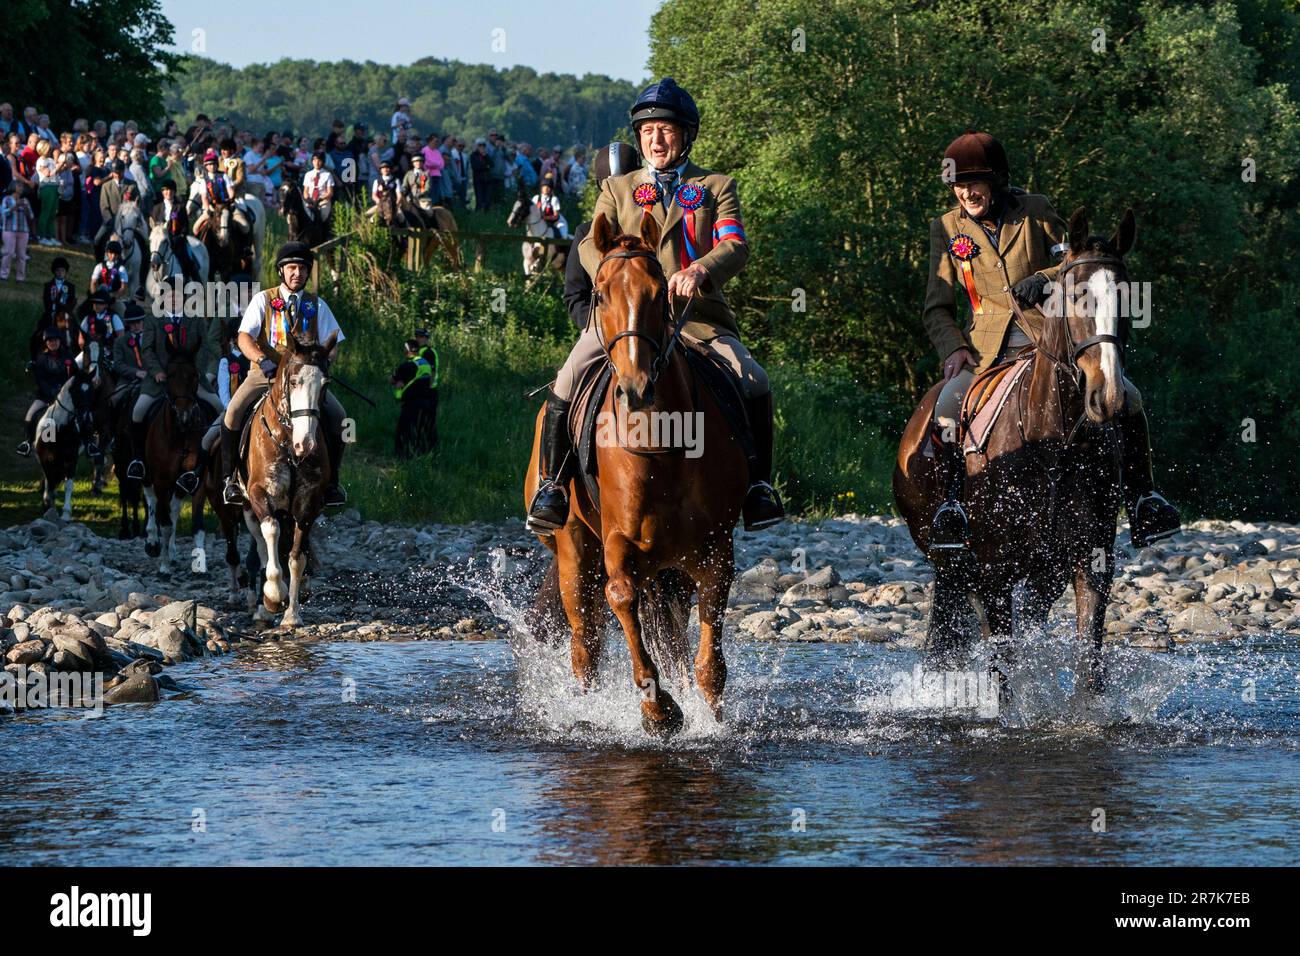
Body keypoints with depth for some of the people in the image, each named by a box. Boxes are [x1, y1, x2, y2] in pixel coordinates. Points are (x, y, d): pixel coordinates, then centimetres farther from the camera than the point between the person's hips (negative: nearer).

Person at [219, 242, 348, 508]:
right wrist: (262, 358, -27)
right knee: (234, 412, -27)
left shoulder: (316, 305, 8)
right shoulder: (263, 300, 2)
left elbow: (332, 344, 4)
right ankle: (231, 478, -13)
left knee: (338, 416, -18)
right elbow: (244, 337, -8)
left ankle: (331, 479, -3)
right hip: (265, 374, -2)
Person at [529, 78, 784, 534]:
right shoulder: (618, 190, 19)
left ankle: (758, 484, -7)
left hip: (698, 317, -1)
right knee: (570, 381, -22)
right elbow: (592, 244, 4)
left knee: (754, 383, -22)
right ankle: (551, 484, -11)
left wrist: (701, 269, -26)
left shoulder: (717, 187, 14)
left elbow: (735, 245, -3)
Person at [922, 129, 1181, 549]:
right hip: (989, 349, 1)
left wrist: (1045, 278, -18)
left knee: (1125, 396, -19)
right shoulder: (947, 228, 7)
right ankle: (953, 499, -14)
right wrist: (954, 349, -11)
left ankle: (1140, 497, -8)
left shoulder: (1035, 211, 3)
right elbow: (937, 307, 8)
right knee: (947, 410, -28)